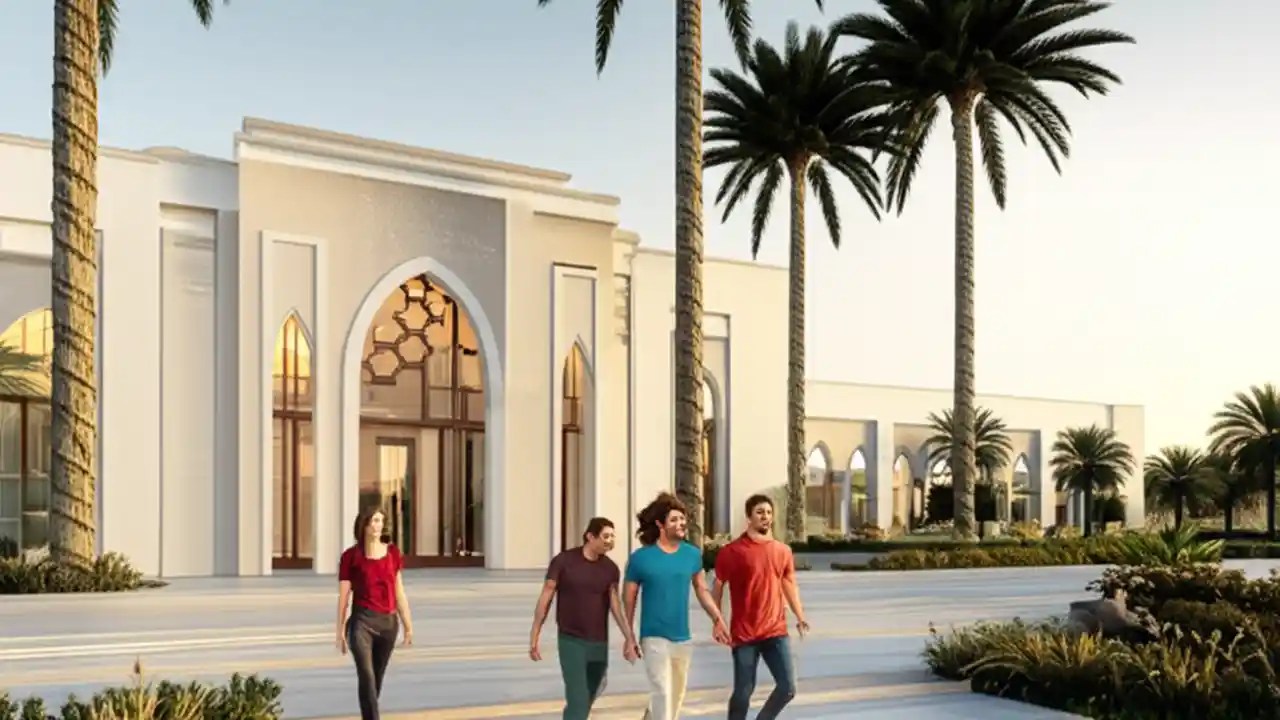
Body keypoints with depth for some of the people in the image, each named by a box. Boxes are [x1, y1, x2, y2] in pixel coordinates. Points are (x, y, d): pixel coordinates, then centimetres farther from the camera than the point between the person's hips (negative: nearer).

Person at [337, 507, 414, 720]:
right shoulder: (351, 556, -3)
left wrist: (408, 625, 10)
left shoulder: (392, 553, 8)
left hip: (388, 622, 4)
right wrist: (340, 630, -2)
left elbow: (399, 591, 11)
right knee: (366, 676, -15)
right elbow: (344, 596, -1)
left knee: (378, 677, 11)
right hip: (362, 621, -4)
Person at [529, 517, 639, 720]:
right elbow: (545, 599, -8)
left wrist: (629, 638, -19)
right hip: (570, 641, -4)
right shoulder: (563, 561, -12)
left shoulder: (610, 568, -2)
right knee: (578, 699, -12)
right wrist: (534, 638, -8)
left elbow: (615, 605, -8)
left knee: (589, 697, 17)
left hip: (599, 643, 4)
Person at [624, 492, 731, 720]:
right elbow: (628, 599, -2)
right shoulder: (641, 558, -9)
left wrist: (718, 619, 3)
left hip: (683, 639, 5)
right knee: (662, 694, -13)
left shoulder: (692, 554, 2)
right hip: (654, 638, -5)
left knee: (677, 697, 16)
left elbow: (701, 588, 13)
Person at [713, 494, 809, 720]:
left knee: (788, 687, -1)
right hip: (744, 634, -4)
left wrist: (800, 617, 6)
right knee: (743, 691, 2)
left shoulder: (783, 551, 8)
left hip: (776, 632, 4)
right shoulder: (731, 551, -6)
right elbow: (717, 587, 0)